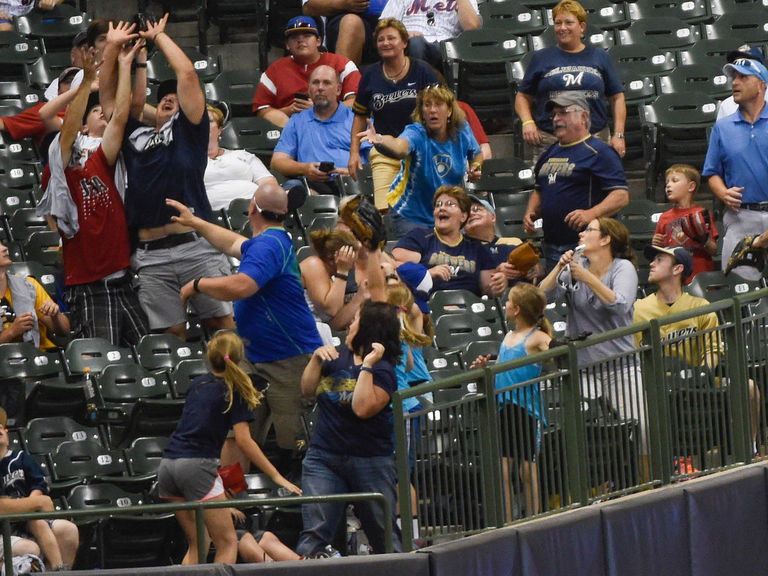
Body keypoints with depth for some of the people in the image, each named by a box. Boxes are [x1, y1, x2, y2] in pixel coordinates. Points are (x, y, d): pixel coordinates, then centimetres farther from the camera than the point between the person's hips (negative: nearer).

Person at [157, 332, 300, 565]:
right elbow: (243, 440, -6)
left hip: (167, 465, 6)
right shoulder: (235, 391, 2)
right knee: (227, 543, -2)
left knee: (197, 545, 16)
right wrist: (277, 477, -4)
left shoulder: (198, 384, 19)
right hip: (197, 466, -6)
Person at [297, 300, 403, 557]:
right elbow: (308, 390, 15)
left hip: (370, 460, -5)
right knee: (315, 532, -9)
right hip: (323, 456, 5)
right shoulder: (339, 357, 11)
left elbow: (363, 408, -23)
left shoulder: (382, 371, -9)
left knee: (384, 533, 4)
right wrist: (316, 359, 1)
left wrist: (367, 366, -21)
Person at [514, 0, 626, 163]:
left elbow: (617, 98, 14)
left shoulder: (599, 57, 13)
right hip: (549, 142, -1)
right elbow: (523, 97, 13)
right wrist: (527, 122, -6)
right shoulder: (542, 58, 11)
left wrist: (618, 135, 5)